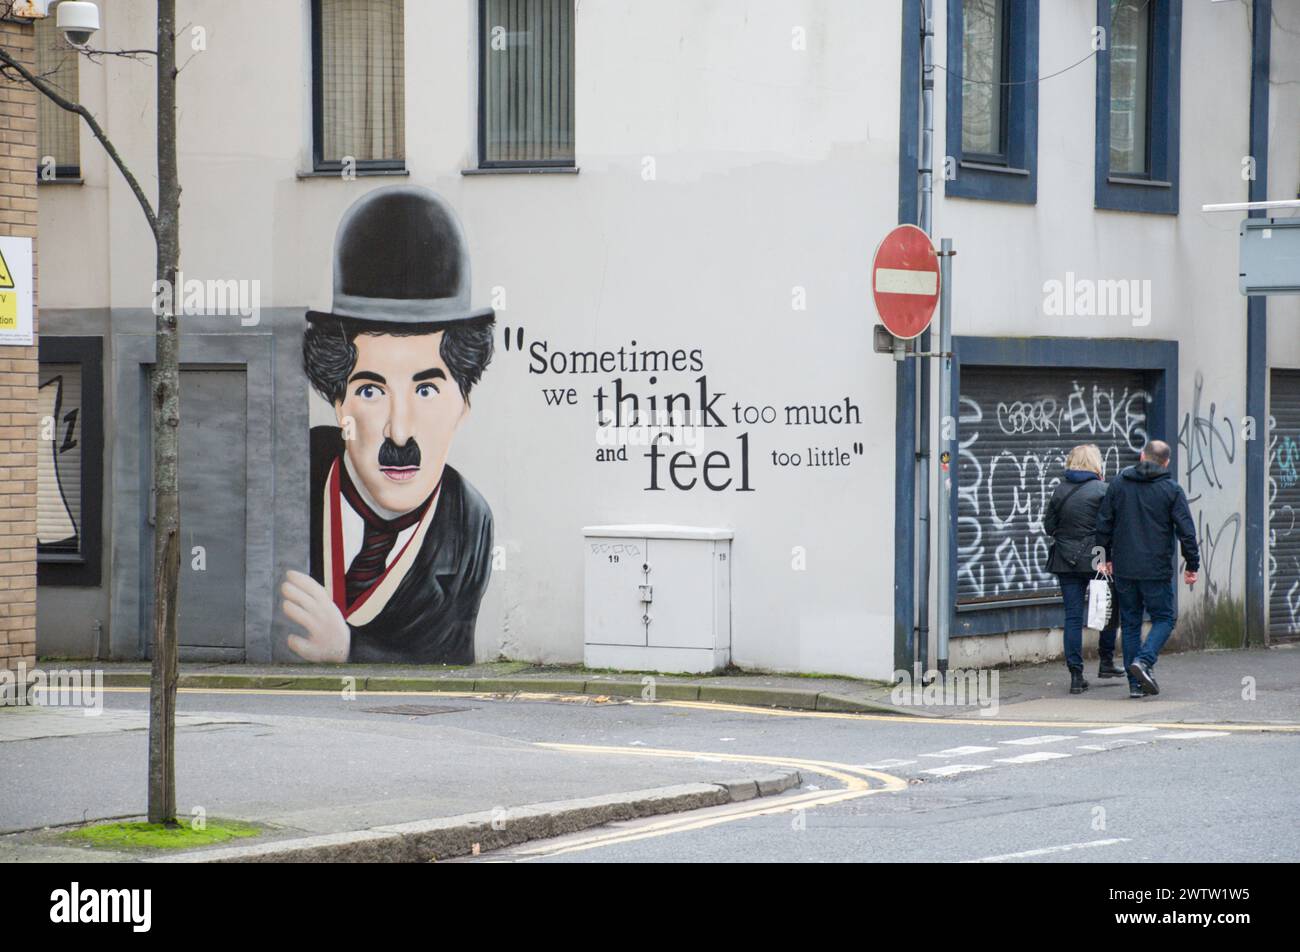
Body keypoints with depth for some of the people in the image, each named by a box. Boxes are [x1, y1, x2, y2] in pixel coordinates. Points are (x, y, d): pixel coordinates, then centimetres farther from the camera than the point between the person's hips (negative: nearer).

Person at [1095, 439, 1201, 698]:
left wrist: (1106, 557, 19)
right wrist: (1192, 565, 4)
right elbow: (1186, 531, -5)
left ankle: (1135, 682, 7)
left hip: (1124, 570, 3)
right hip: (1157, 570, -3)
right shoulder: (1171, 490, -4)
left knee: (1130, 623, 10)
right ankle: (1144, 660, -14)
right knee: (1164, 617, 10)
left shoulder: (1118, 485, 4)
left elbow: (1103, 525, 7)